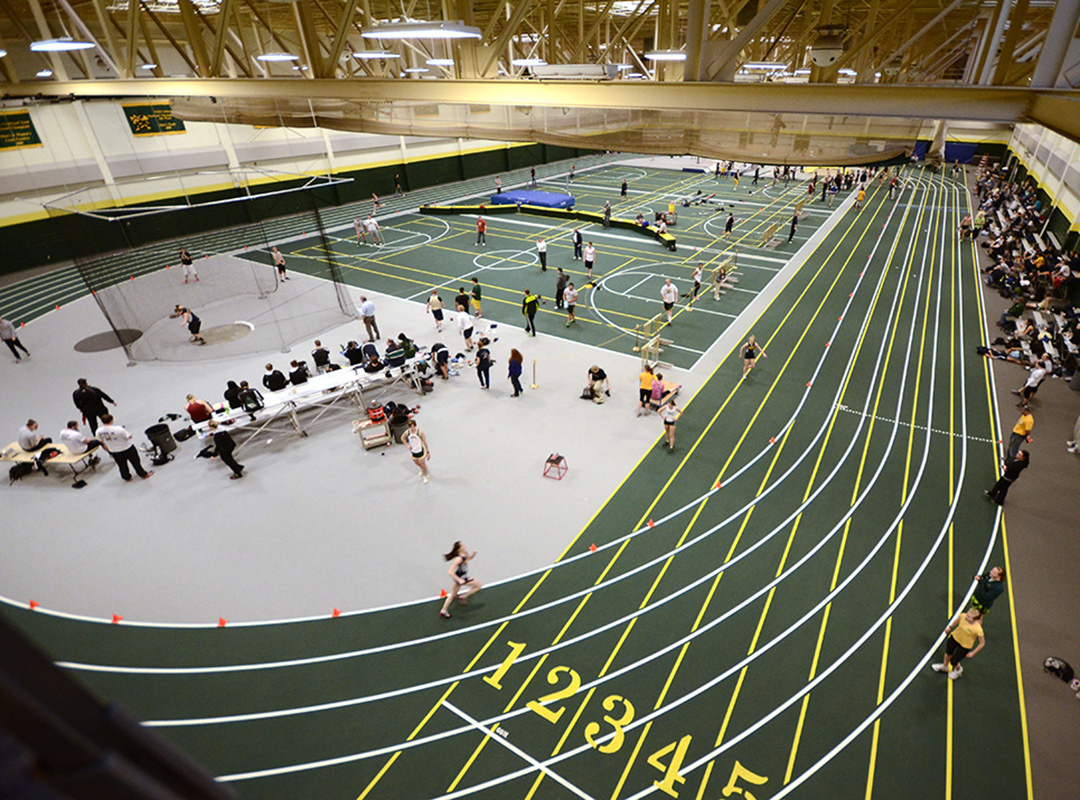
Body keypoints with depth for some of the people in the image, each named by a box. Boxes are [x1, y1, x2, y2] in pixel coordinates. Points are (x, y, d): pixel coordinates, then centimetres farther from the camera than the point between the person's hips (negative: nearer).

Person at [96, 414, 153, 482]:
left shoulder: (99, 431, -15)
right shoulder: (118, 429, -32)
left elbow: (103, 442, 2)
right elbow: (129, 437, -20)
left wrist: (108, 449, 20)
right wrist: (124, 429, -3)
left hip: (114, 451, 4)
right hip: (127, 448, -4)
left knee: (122, 465, 24)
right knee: (135, 462, 15)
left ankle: (127, 477, 41)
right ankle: (143, 474, 28)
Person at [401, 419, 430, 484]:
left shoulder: (420, 432, -23)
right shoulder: (407, 432, -13)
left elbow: (425, 442, -14)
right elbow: (402, 438, 10)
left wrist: (428, 452, -10)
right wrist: (407, 445, -3)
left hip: (420, 451, -4)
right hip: (413, 451, 4)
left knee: (423, 464, 9)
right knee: (416, 463, 25)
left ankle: (425, 476, 36)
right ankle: (422, 469, 59)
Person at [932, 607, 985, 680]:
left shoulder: (978, 629, -36)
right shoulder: (963, 616, -25)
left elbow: (983, 643, -20)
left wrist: (973, 653, -14)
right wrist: (950, 627, 13)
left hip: (965, 646, -4)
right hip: (955, 637, 4)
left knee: (953, 662, 7)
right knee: (948, 653, 27)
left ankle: (958, 670, 45)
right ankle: (945, 666, 57)